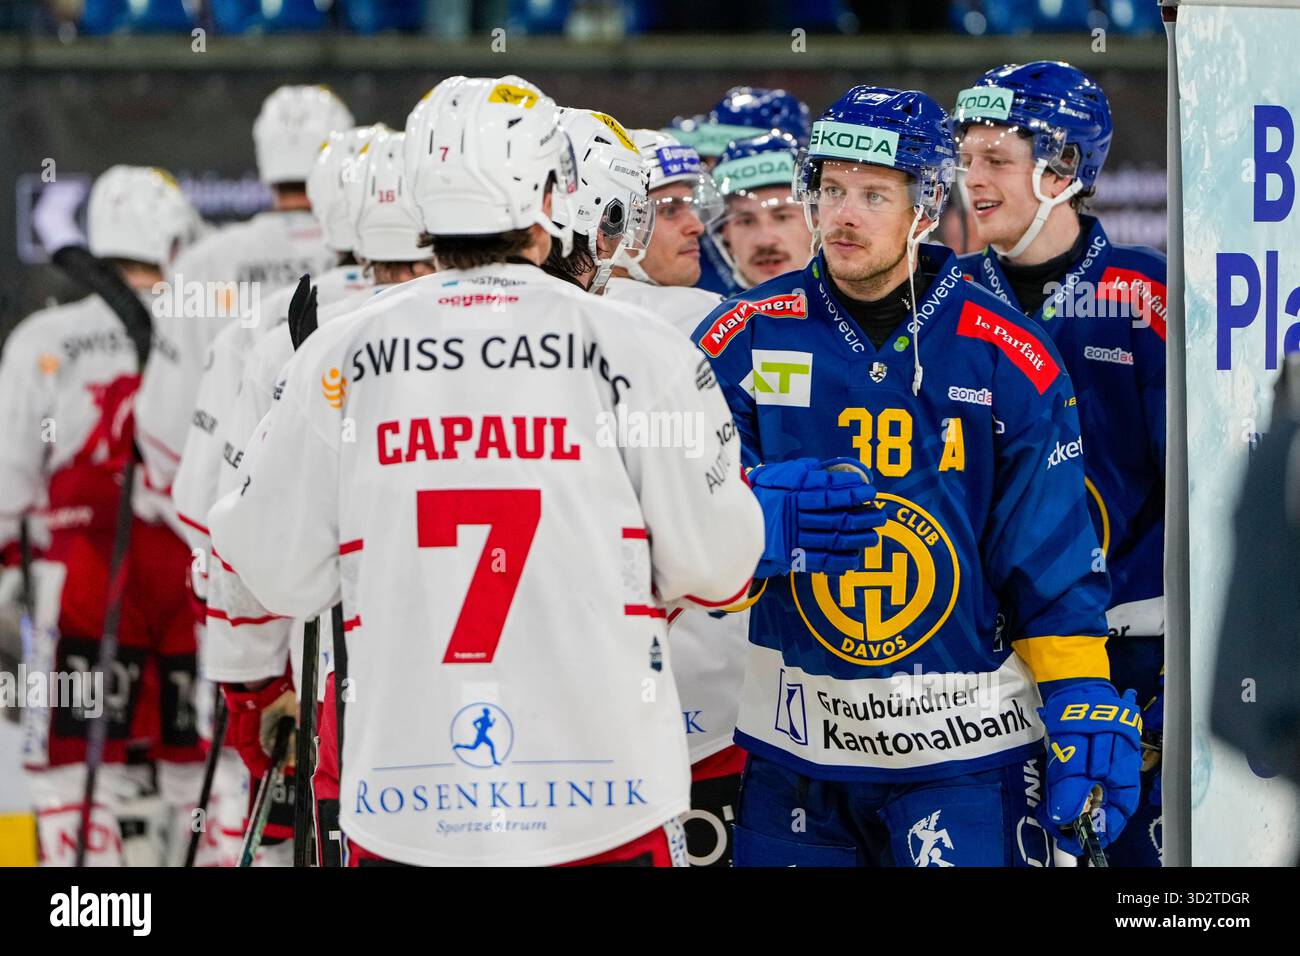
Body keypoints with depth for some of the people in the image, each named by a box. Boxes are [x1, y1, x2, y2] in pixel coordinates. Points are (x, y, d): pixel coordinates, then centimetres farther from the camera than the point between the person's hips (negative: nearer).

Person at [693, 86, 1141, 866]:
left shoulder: (1008, 360, -1)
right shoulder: (742, 339, 0)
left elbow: (1054, 567, 1)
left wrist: (1087, 716, -6)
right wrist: (754, 518, -21)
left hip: (966, 744, -1)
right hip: (794, 744, 2)